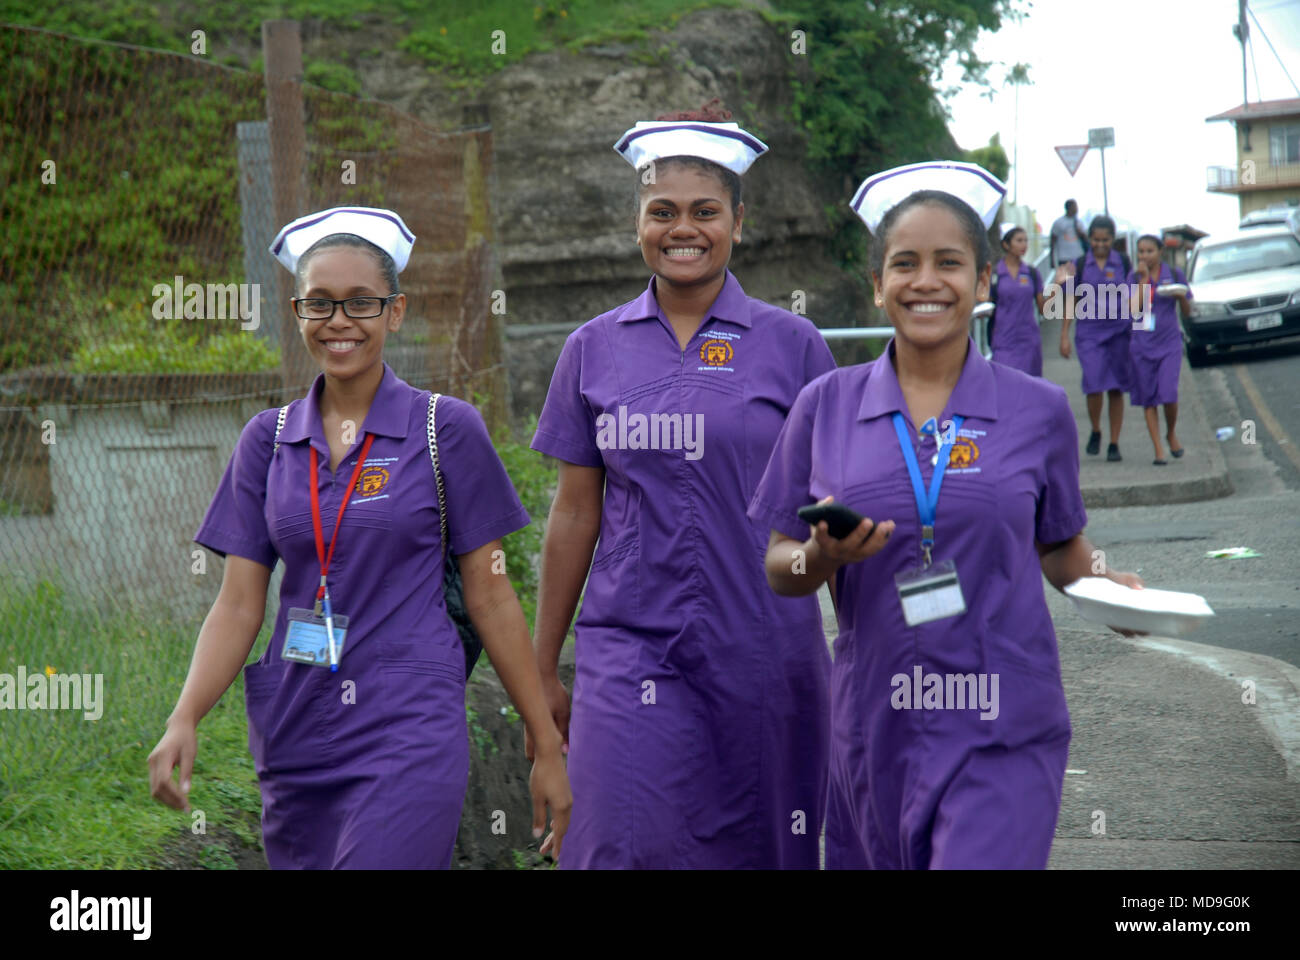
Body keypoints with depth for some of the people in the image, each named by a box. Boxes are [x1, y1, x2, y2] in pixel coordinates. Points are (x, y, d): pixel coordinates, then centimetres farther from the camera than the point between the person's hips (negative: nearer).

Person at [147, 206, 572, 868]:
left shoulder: (447, 430, -1)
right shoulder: (269, 439, 8)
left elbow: (490, 597, 1)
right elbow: (239, 603, 6)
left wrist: (548, 747, 1)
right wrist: (184, 719, -10)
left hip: (409, 731, -4)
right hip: (293, 733, 4)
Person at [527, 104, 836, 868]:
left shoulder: (792, 346, 1)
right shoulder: (595, 350, 6)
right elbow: (576, 513, 10)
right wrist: (542, 668, 10)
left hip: (763, 653, 0)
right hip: (629, 652, 1)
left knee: (755, 847, 6)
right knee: (627, 842, -11)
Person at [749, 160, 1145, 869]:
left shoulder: (1038, 411, 3)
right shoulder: (825, 406, 4)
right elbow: (780, 569, 7)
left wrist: (1108, 587, -6)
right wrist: (821, 557, -14)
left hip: (1003, 734, -2)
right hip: (875, 728, 2)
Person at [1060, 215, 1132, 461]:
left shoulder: (1123, 263, 4)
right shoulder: (1080, 265, 4)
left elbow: (1132, 297, 10)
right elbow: (1071, 301, 7)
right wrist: (1064, 335, 3)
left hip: (1119, 331, 0)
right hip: (1089, 332, 0)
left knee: (1116, 389, 2)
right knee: (1094, 385, -12)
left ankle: (1114, 443, 10)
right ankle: (1095, 432, 13)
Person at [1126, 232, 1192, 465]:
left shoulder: (1175, 275, 4)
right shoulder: (1134, 276, 3)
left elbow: (1187, 311, 8)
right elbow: (1134, 307, -11)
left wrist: (1182, 297, -12)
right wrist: (1144, 278, -12)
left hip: (1169, 343, -1)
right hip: (1142, 343, 1)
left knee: (1169, 395, -12)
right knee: (1148, 399, 1)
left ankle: (1171, 433, 17)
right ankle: (1158, 449, 8)